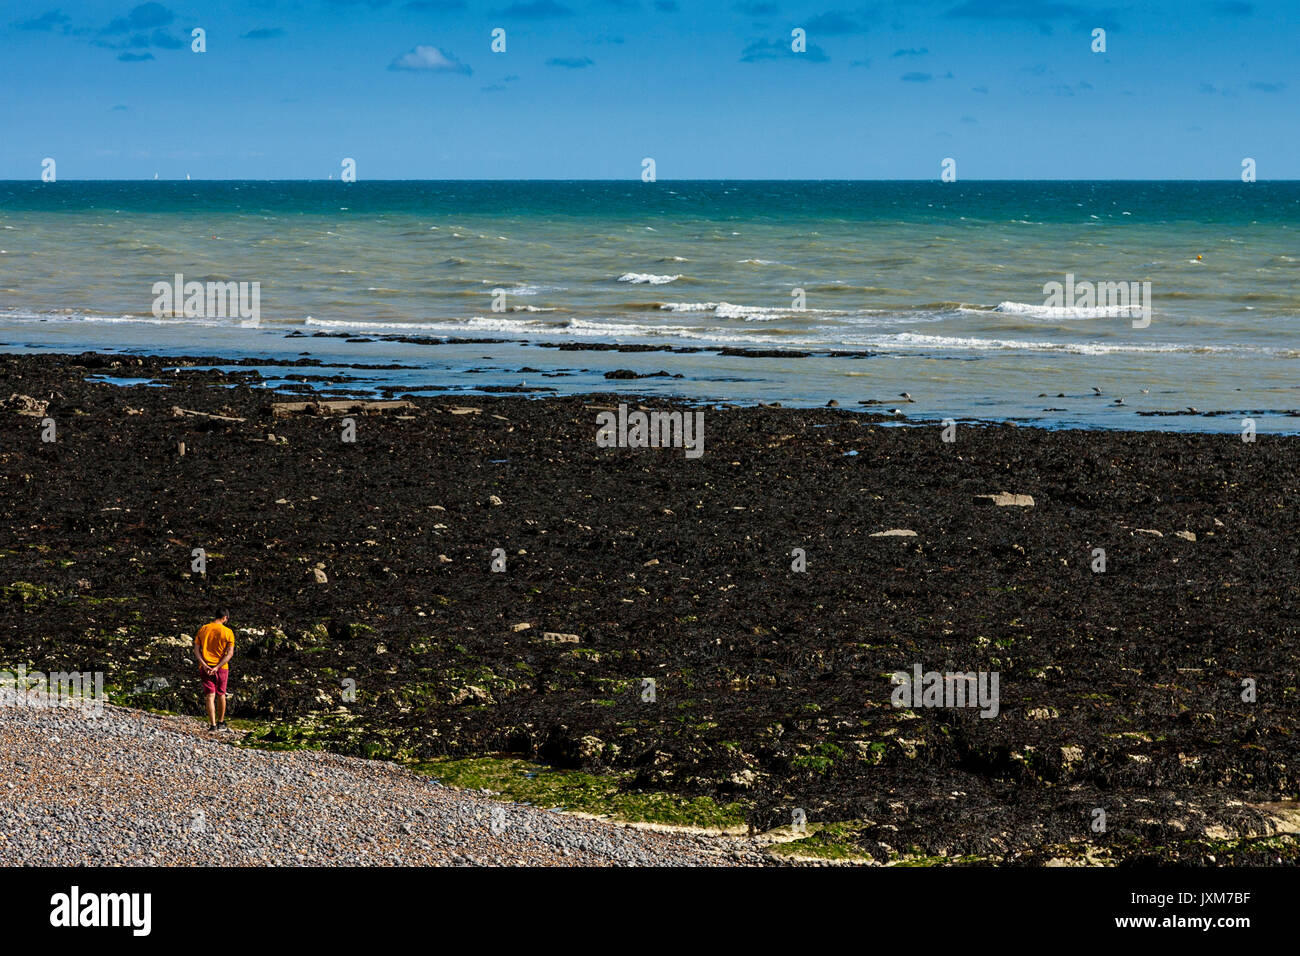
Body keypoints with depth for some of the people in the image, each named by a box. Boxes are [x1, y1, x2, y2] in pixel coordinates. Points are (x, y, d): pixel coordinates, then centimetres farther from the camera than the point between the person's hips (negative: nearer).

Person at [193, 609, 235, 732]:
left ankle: (212, 725, -8)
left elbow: (196, 650, -3)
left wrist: (204, 665, -11)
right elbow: (230, 653, -13)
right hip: (221, 667, -1)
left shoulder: (203, 629, 1)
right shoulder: (228, 632, -7)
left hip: (205, 667, 1)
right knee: (221, 695, 16)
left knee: (210, 696, 0)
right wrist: (217, 667, -14)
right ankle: (221, 723, 28)